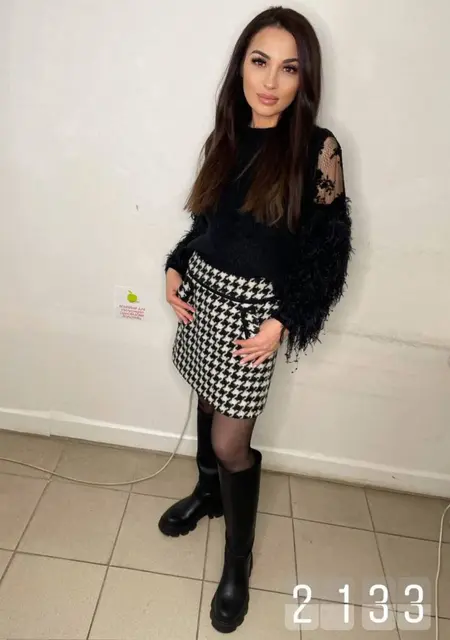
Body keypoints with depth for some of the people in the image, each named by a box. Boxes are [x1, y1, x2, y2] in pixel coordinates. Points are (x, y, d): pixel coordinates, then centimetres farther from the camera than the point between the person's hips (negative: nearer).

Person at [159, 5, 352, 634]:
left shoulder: (317, 148, -10)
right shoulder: (227, 136, 5)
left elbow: (329, 248, -10)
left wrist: (282, 321, -15)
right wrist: (176, 268, 1)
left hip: (255, 307, -5)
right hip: (204, 292, 6)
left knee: (231, 441, -1)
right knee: (208, 400, 20)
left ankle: (238, 561, 22)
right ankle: (207, 492, 47)